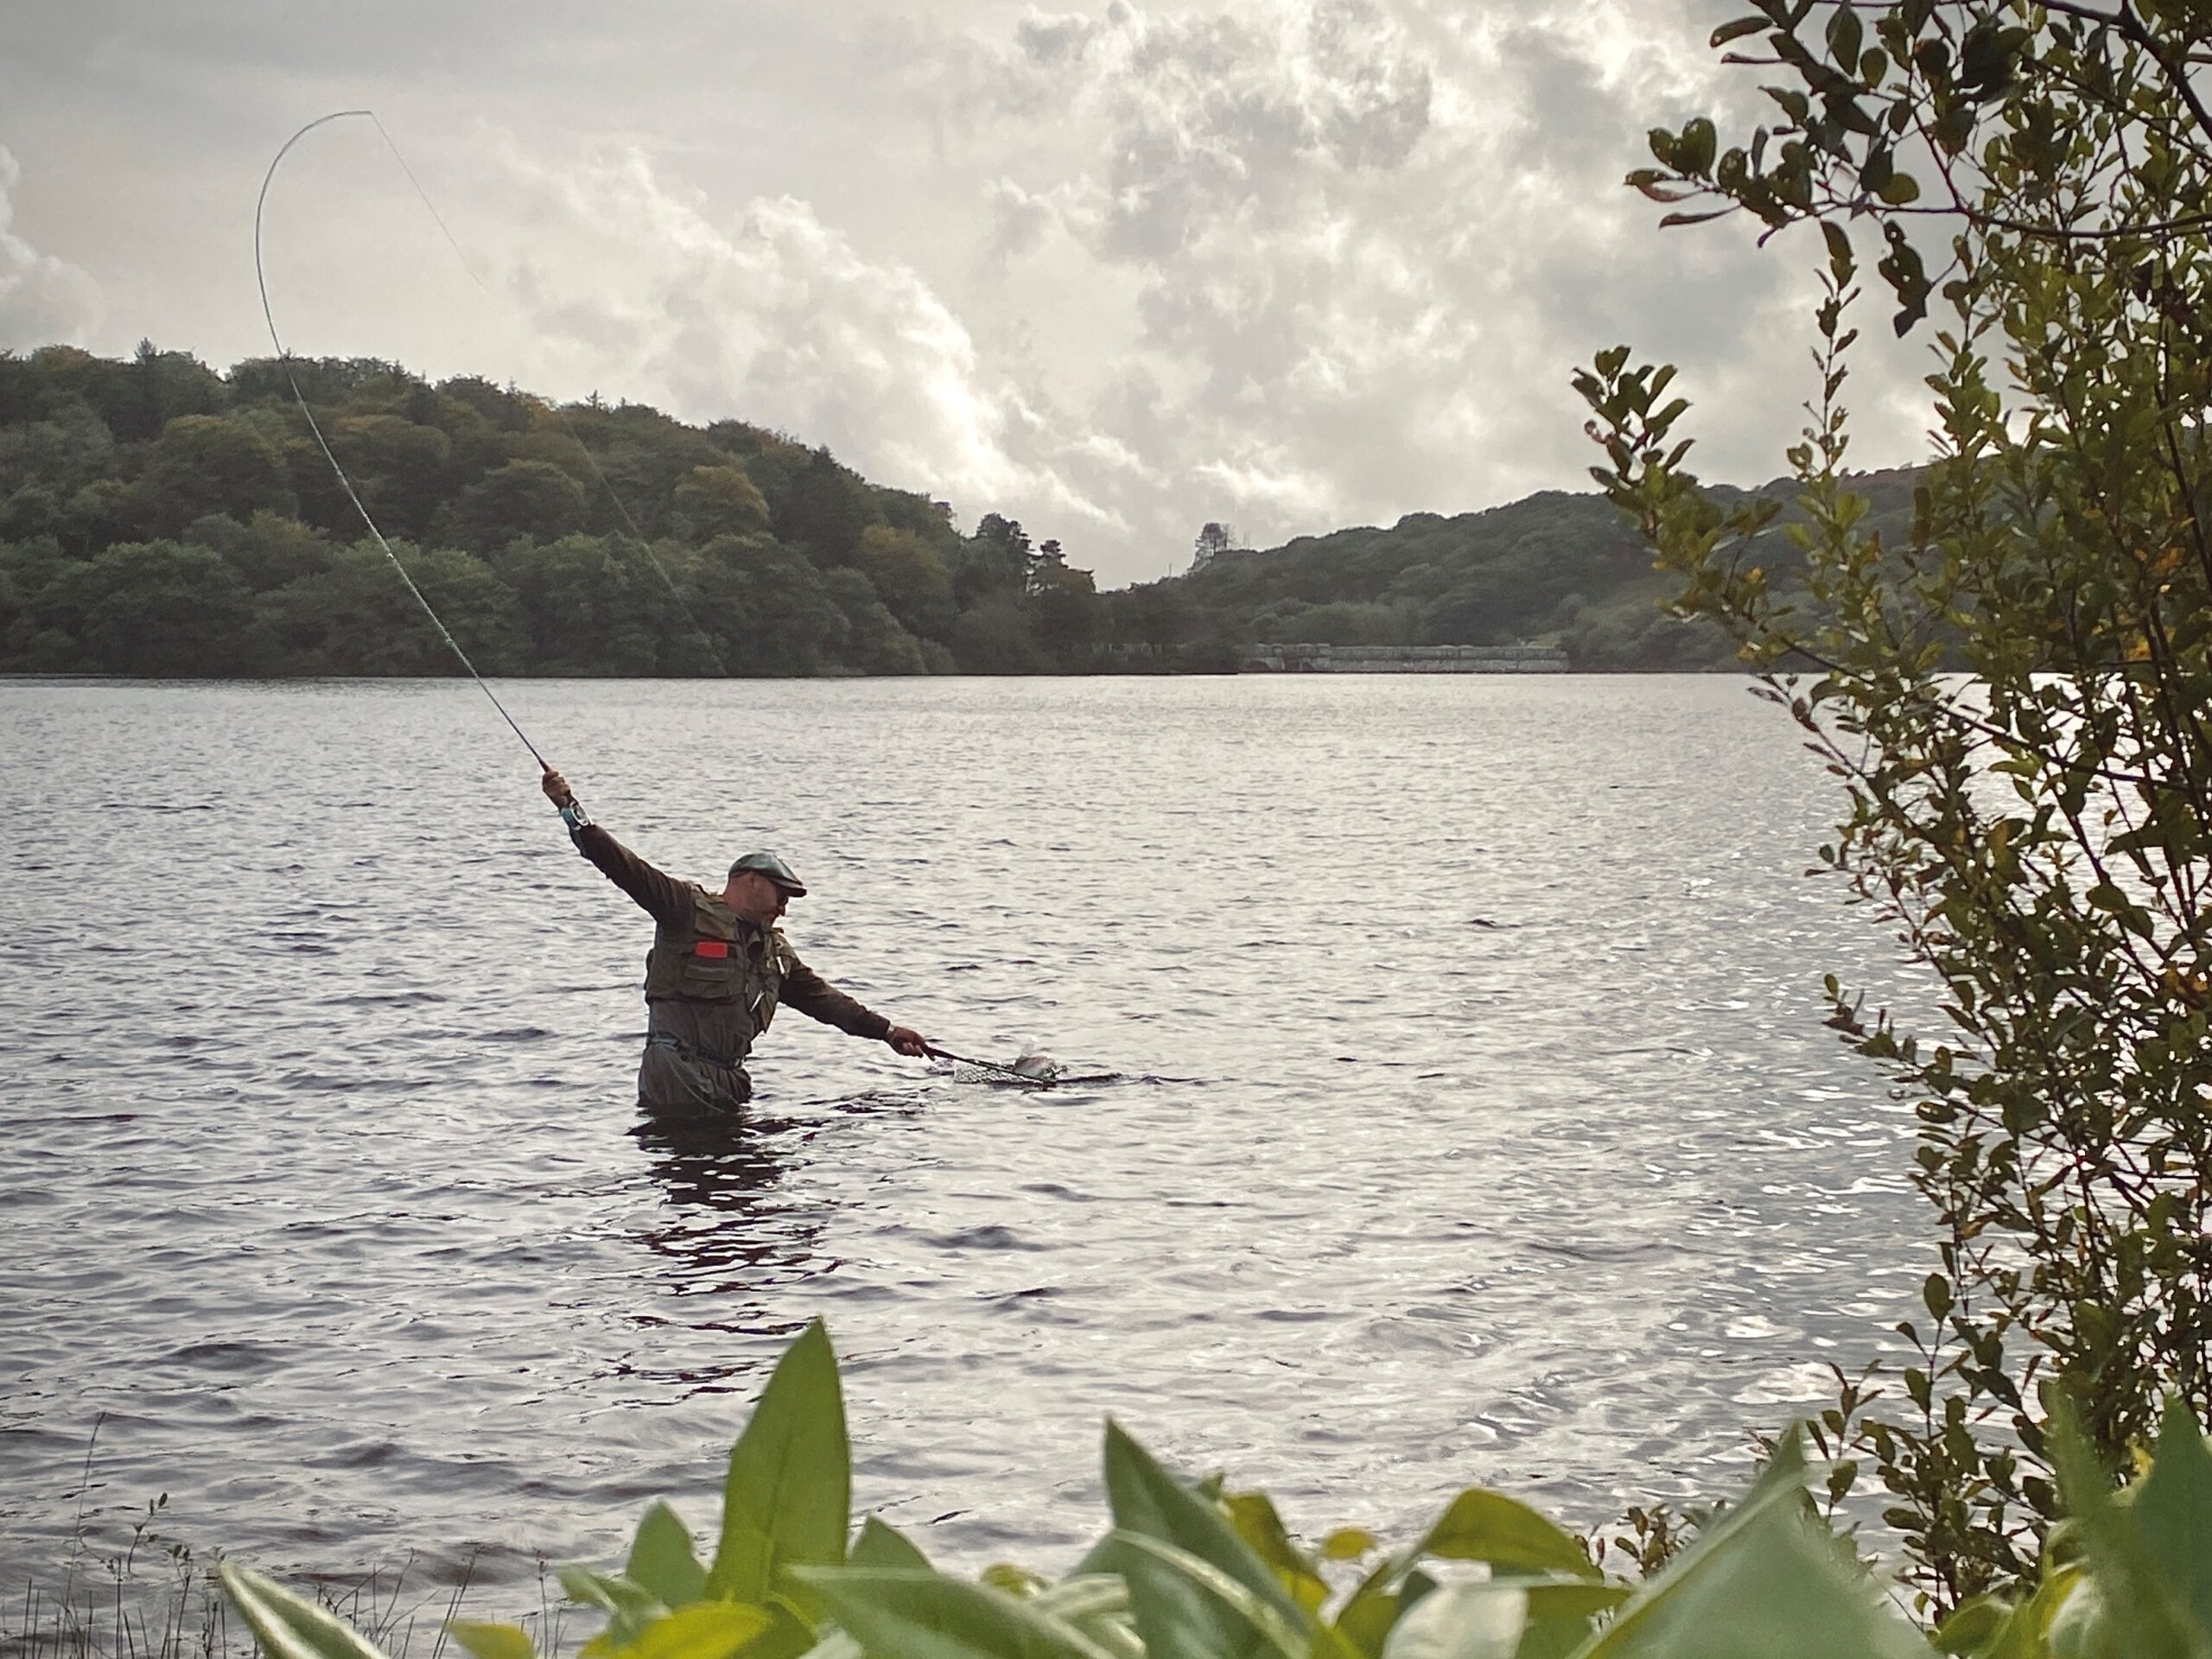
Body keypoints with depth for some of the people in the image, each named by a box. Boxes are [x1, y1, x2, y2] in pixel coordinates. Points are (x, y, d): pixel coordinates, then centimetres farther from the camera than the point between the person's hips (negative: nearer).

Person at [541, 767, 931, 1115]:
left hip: (728, 1081, 7)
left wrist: (886, 1030, 28)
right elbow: (627, 869, -7)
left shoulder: (775, 950, 25)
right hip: (676, 1076, -7)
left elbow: (819, 995, 30)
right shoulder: (689, 908, 2)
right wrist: (572, 811, -19)